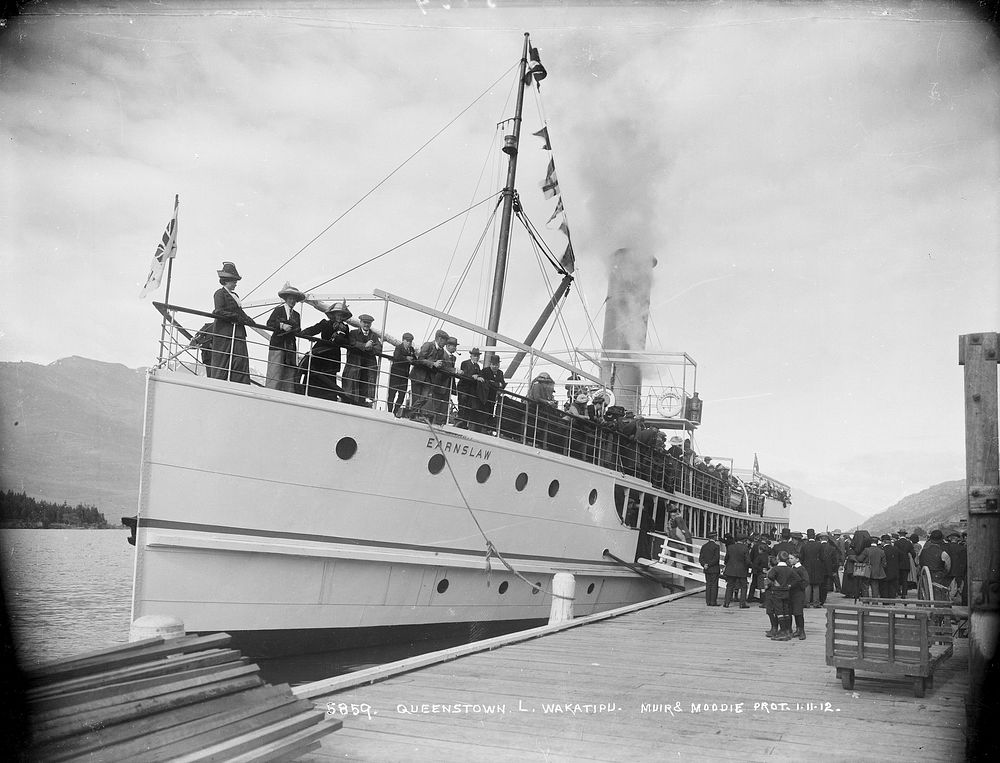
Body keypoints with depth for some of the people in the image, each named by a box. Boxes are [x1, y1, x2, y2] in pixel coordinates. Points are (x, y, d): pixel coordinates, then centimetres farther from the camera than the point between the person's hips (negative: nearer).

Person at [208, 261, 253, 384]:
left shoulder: (235, 295, 21)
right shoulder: (220, 293, -3)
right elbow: (219, 312, -15)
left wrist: (247, 319, -3)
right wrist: (237, 317, -18)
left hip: (238, 334, 7)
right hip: (224, 333, -7)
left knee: (241, 362, -3)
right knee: (221, 364, -4)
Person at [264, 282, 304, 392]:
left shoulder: (297, 315, 20)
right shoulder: (278, 310, 6)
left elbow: (298, 331, 17)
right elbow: (269, 323, -5)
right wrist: (281, 325, -19)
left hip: (291, 346, 5)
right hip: (277, 345, -5)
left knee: (290, 375, -2)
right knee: (275, 374, -11)